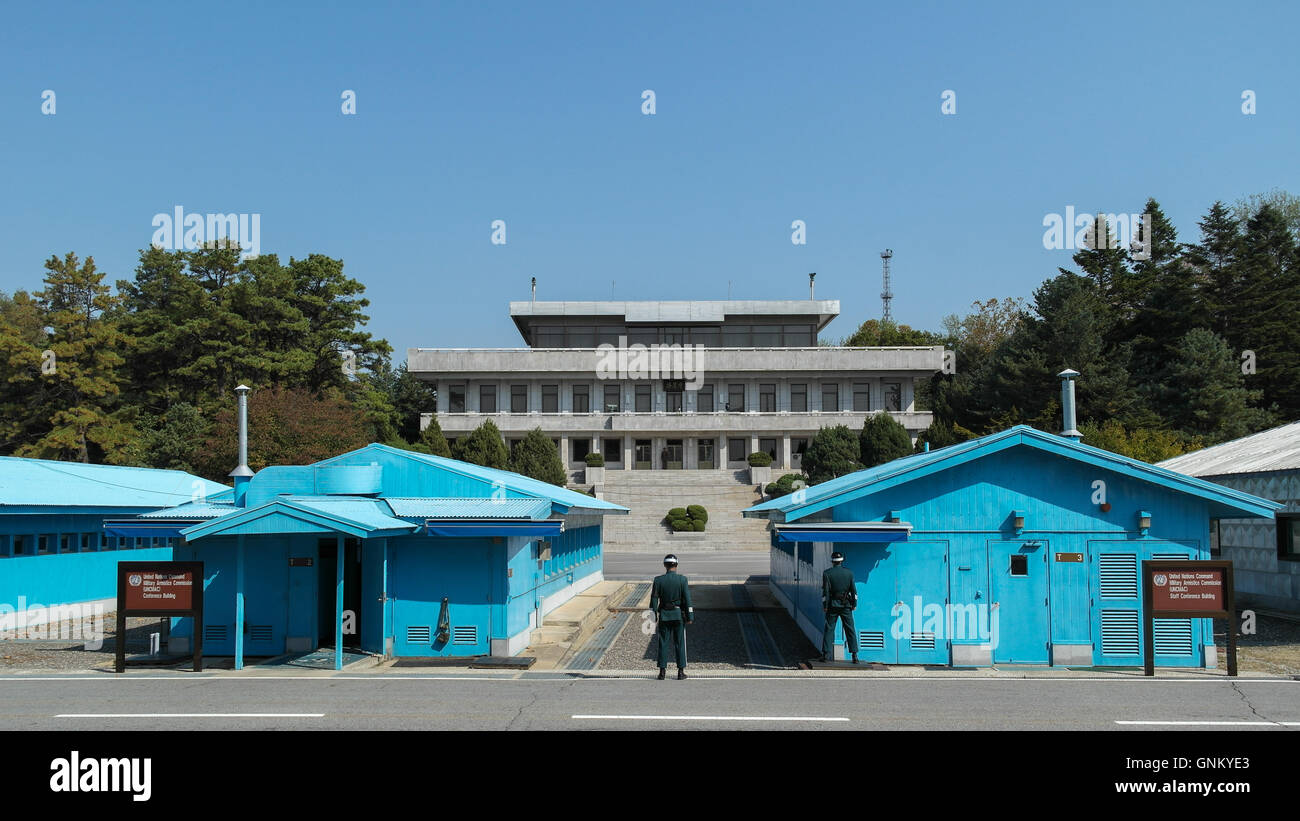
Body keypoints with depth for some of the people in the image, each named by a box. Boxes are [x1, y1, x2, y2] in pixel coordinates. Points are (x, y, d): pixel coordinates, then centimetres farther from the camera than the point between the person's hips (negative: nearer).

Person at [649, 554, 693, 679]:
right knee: (680, 643, 6)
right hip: (679, 615, -1)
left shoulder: (658, 580, -5)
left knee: (663, 643, 6)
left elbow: (654, 598, -3)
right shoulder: (682, 579, -7)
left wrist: (654, 615, 5)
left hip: (664, 616, 1)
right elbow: (687, 599, -8)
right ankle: (681, 671, 7)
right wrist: (690, 616, -3)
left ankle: (662, 672, 6)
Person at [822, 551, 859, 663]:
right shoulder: (849, 572, 0)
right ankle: (854, 655, 3)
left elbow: (825, 591, -8)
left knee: (829, 630, 5)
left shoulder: (827, 574, -7)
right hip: (846, 605, 2)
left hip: (832, 605, -2)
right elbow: (853, 590, 2)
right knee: (850, 630, 6)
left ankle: (826, 654, 3)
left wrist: (825, 606, -2)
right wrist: (854, 604, 10)